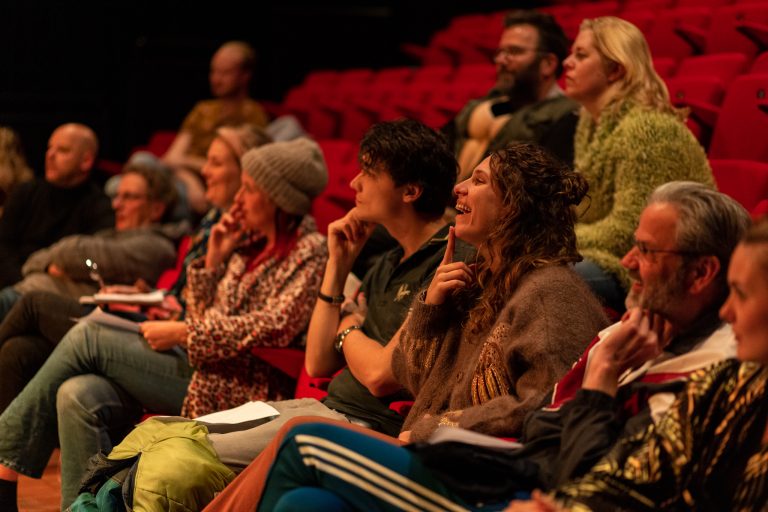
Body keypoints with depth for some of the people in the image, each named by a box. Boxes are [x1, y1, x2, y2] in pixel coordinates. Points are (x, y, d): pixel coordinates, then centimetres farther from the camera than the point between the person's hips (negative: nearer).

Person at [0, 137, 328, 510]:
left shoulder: (310, 252, -7)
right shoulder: (248, 245, 17)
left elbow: (275, 328, -19)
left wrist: (180, 333, -15)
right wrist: (214, 259, 3)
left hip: (239, 388, -8)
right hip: (206, 371, 8)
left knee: (87, 338, -12)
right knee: (79, 395, -17)